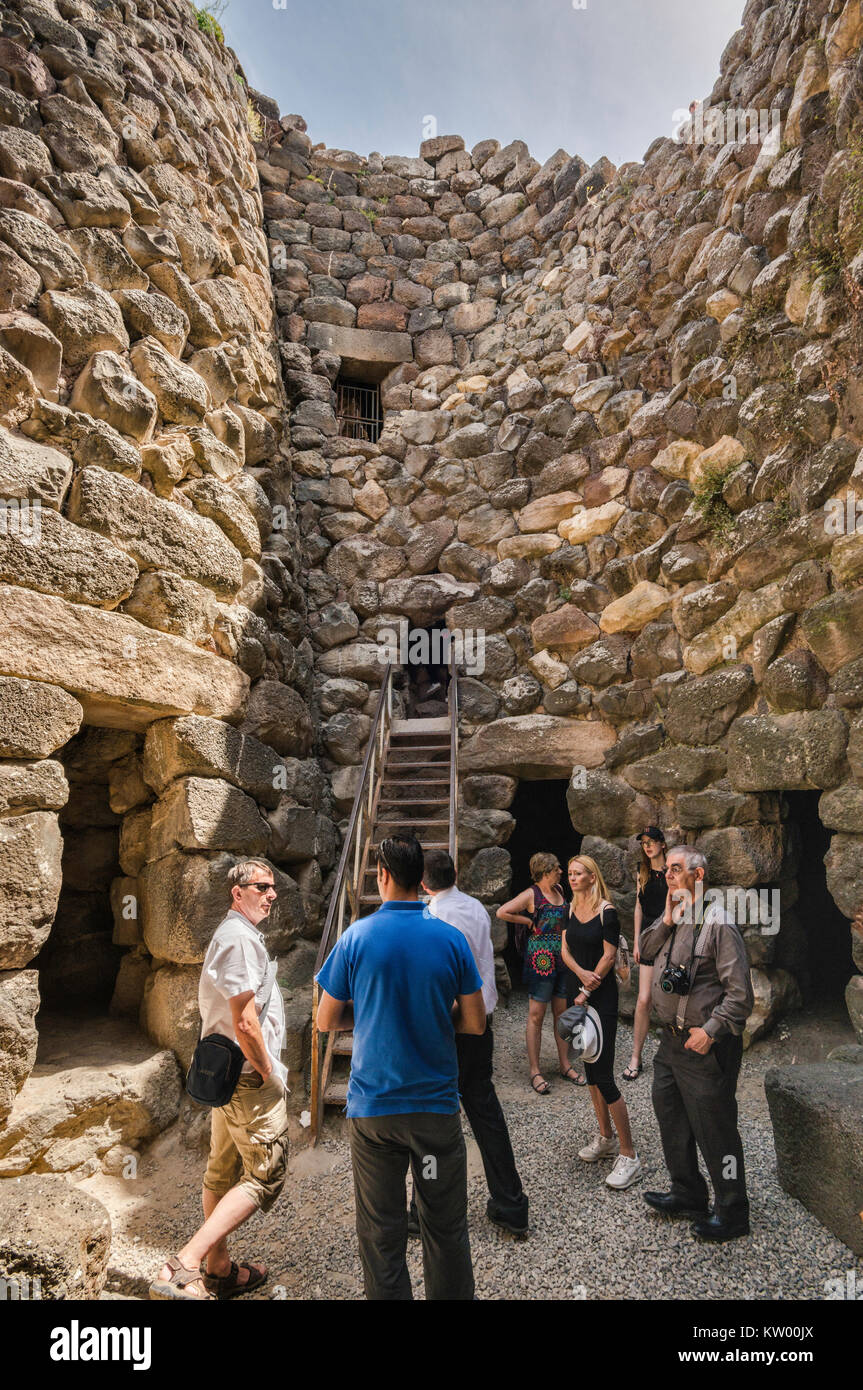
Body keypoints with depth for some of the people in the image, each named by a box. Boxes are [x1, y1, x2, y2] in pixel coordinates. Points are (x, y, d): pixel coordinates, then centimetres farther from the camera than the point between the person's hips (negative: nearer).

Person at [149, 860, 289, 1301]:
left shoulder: (233, 934, 14)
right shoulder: (239, 938, -20)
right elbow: (244, 1021, -25)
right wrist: (269, 1072, -13)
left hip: (226, 1072, 10)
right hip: (250, 1077, -10)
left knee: (222, 1172, 18)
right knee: (265, 1176, -4)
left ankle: (218, 1270, 31)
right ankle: (183, 1266, -6)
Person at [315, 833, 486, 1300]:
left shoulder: (356, 937, -9)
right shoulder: (451, 938, -7)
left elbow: (326, 1021, -1)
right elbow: (474, 1022, -3)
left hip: (372, 1106, 0)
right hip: (436, 1104, 1)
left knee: (381, 1231, 14)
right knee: (445, 1228, 15)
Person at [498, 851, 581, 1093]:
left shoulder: (559, 890, 9)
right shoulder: (532, 894, -11)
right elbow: (502, 912, -18)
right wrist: (529, 922, -10)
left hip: (563, 961, 7)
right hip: (541, 960, -7)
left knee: (562, 1013, 13)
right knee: (536, 1015, 1)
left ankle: (565, 1065, 24)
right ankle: (535, 1071, 9)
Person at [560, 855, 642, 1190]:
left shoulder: (606, 912, -12)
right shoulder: (571, 909, 8)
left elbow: (608, 957, -13)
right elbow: (565, 950, 6)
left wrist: (586, 993, -13)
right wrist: (581, 973, -13)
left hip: (601, 996, -7)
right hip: (577, 991, 7)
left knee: (604, 1077, -8)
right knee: (590, 1070, 14)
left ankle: (629, 1155, 1)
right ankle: (606, 1138, 28)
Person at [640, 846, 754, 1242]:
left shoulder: (718, 925, -18)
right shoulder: (671, 921, 8)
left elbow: (740, 992, -19)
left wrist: (710, 1031, -20)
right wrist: (666, 920, -8)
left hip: (706, 1047, -9)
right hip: (672, 1042, 9)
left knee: (714, 1132, 4)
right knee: (672, 1123, 20)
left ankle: (732, 1213, 23)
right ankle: (688, 1195, 39)